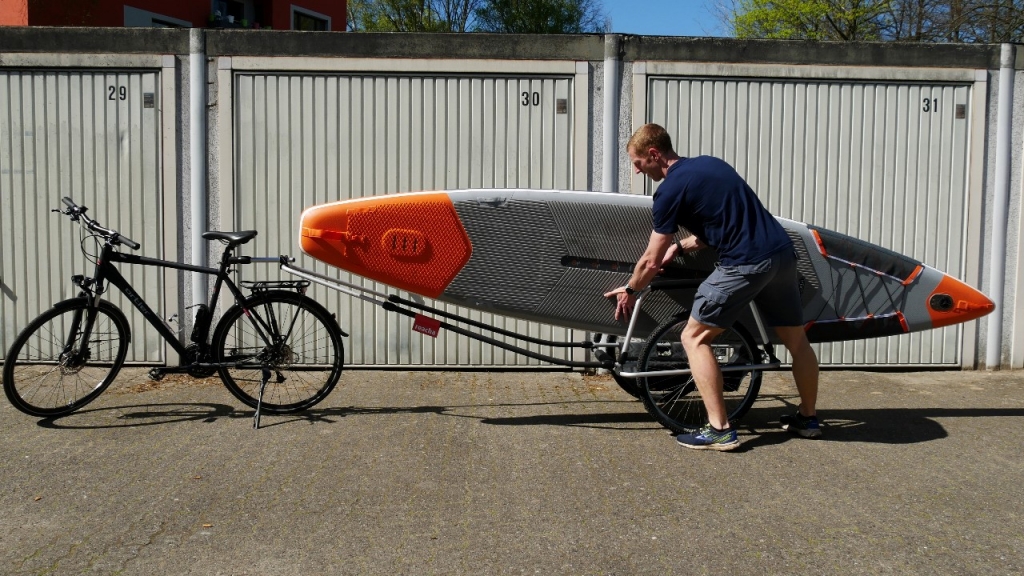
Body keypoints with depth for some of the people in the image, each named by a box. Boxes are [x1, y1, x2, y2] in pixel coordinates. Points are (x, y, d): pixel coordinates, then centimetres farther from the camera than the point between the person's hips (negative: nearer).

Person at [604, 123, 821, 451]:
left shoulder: (670, 189, -5)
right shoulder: (710, 163, 18)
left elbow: (651, 262, -1)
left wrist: (629, 290, 16)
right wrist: (681, 246, 26)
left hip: (745, 264, -9)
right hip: (783, 253, 9)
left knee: (694, 338, 2)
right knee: (796, 339, 22)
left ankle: (720, 430, -1)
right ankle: (808, 418, 37)